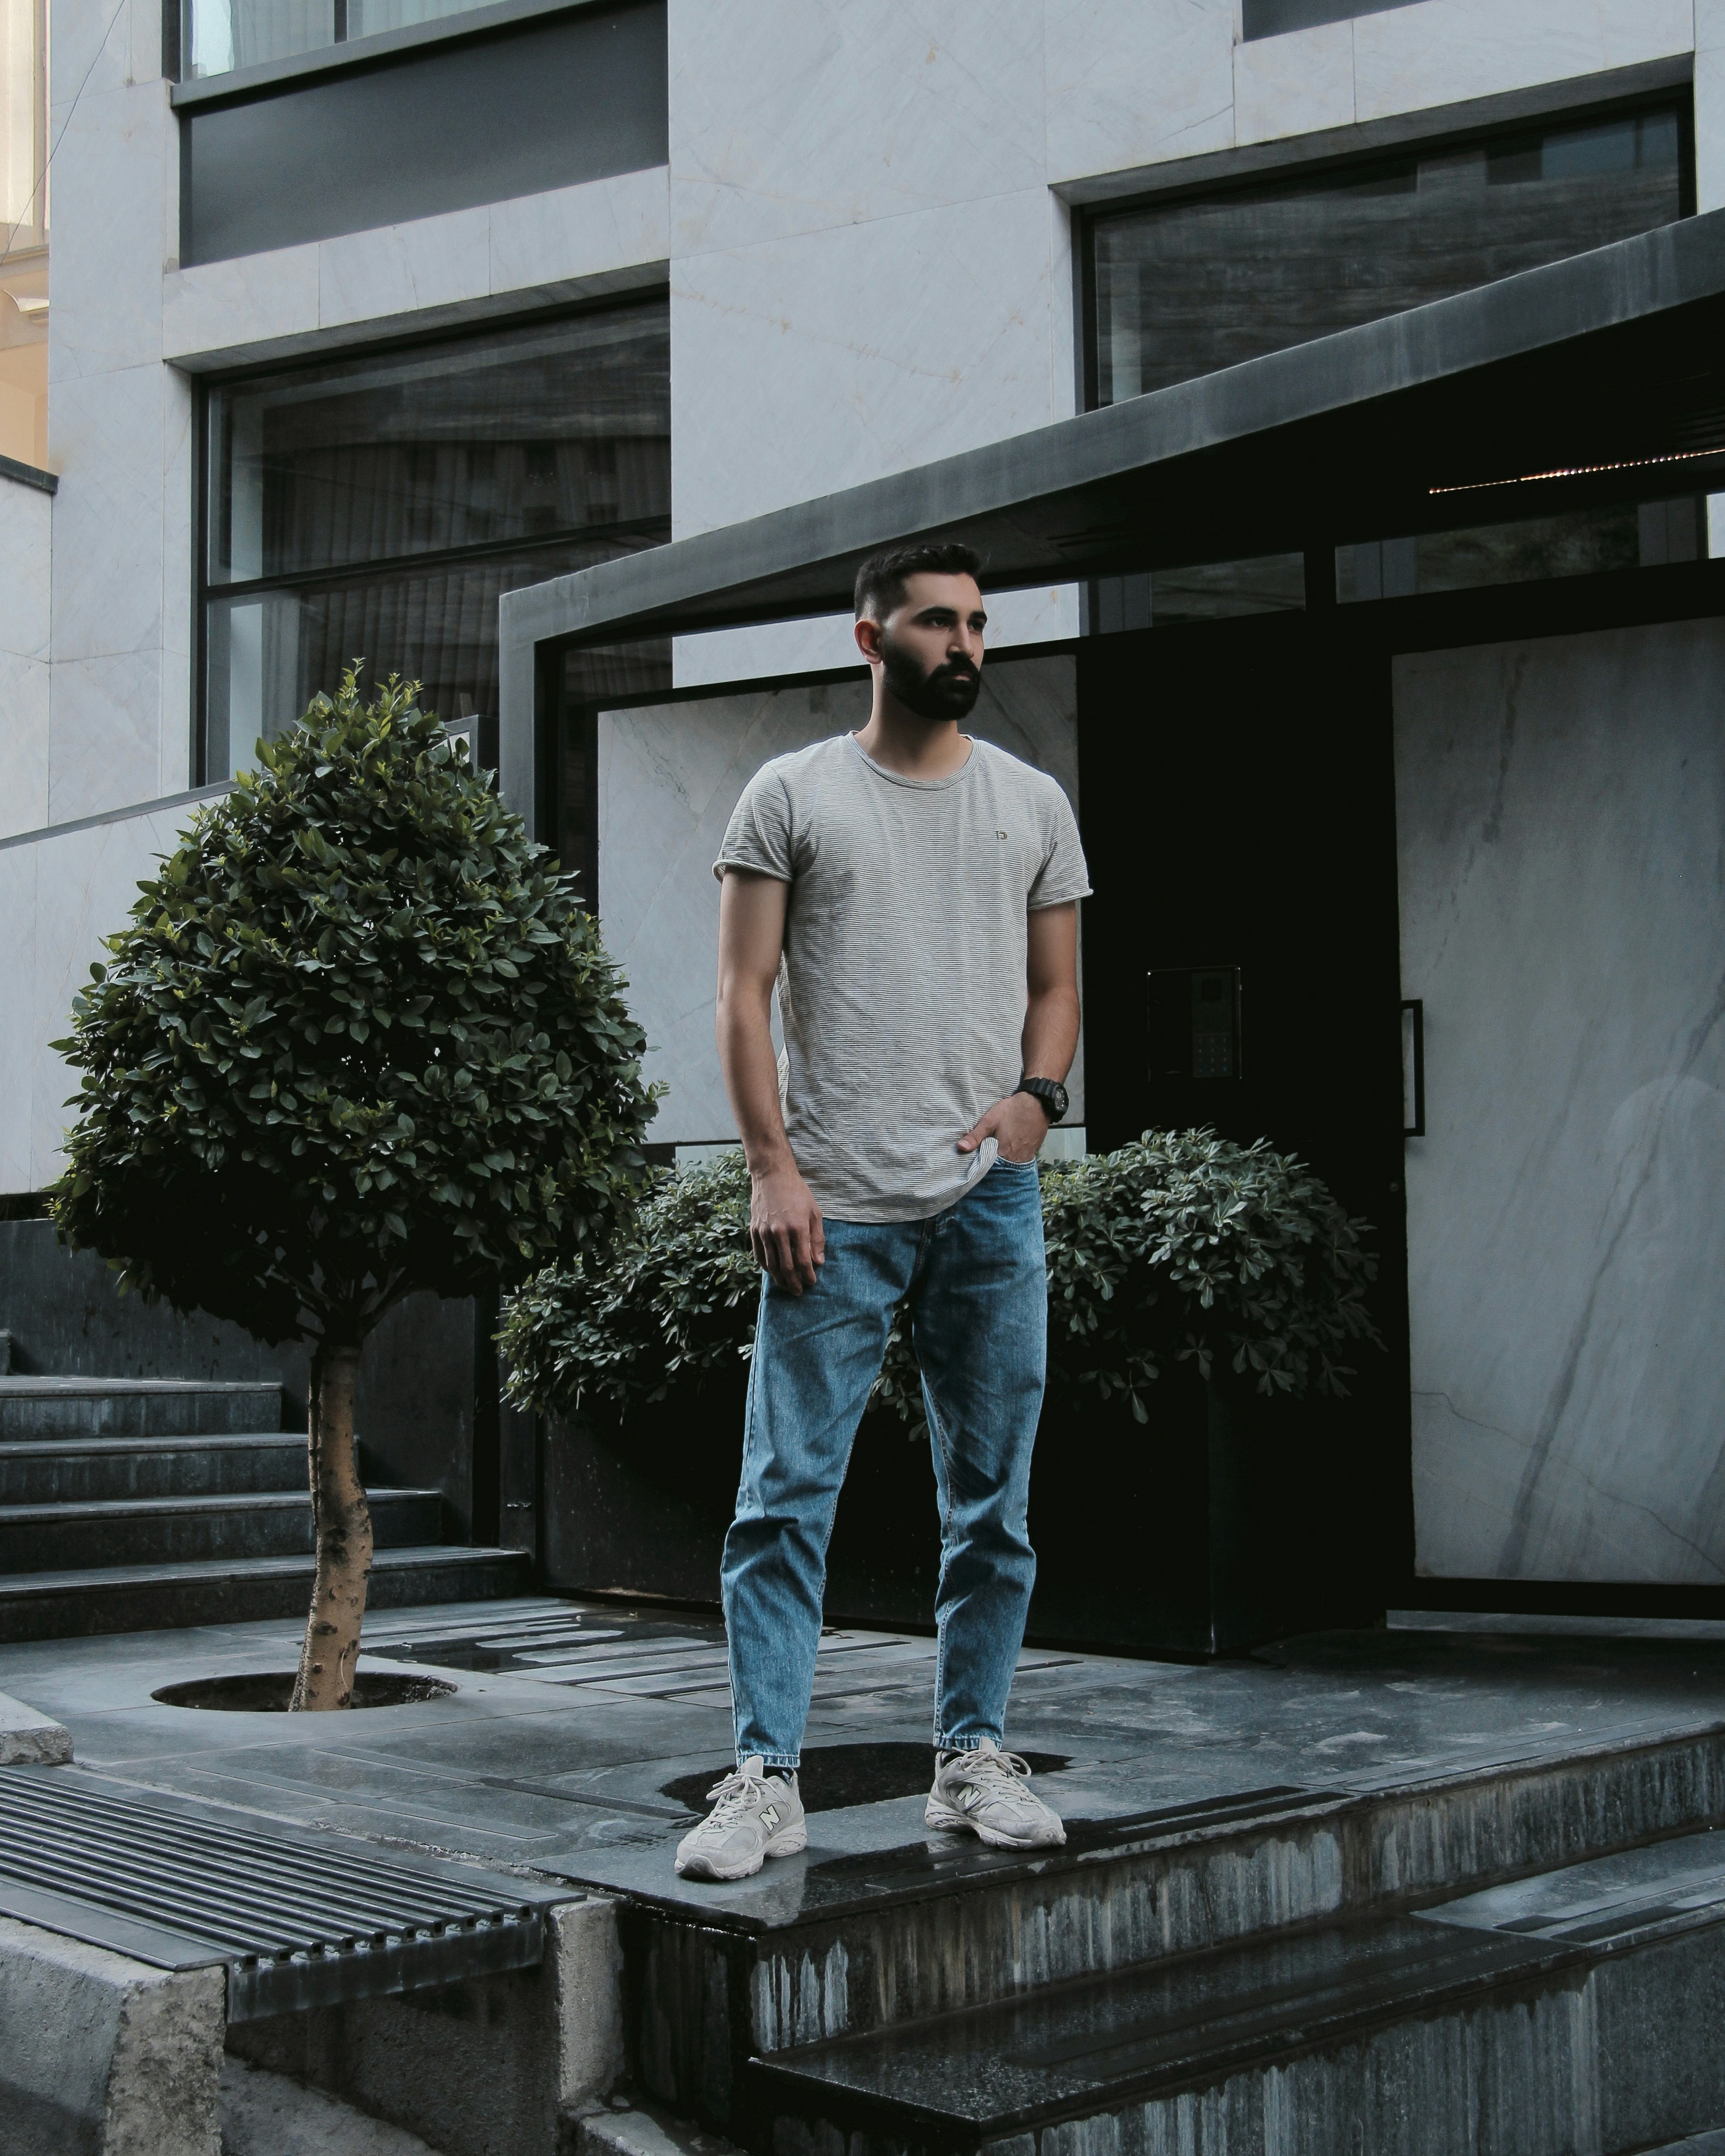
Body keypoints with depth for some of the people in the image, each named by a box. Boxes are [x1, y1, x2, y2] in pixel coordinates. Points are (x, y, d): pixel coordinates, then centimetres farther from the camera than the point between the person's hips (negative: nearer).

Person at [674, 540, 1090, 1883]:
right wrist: (774, 1166, -11)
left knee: (994, 1498, 8)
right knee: (788, 1495, -4)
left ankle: (975, 1760, 20)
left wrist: (1038, 1093, -5)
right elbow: (745, 993, -1)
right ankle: (767, 1780, 2)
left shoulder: (1034, 802, 13)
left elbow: (1057, 985, 16)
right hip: (834, 1205, -3)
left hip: (990, 1196, 3)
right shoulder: (794, 794, 3)